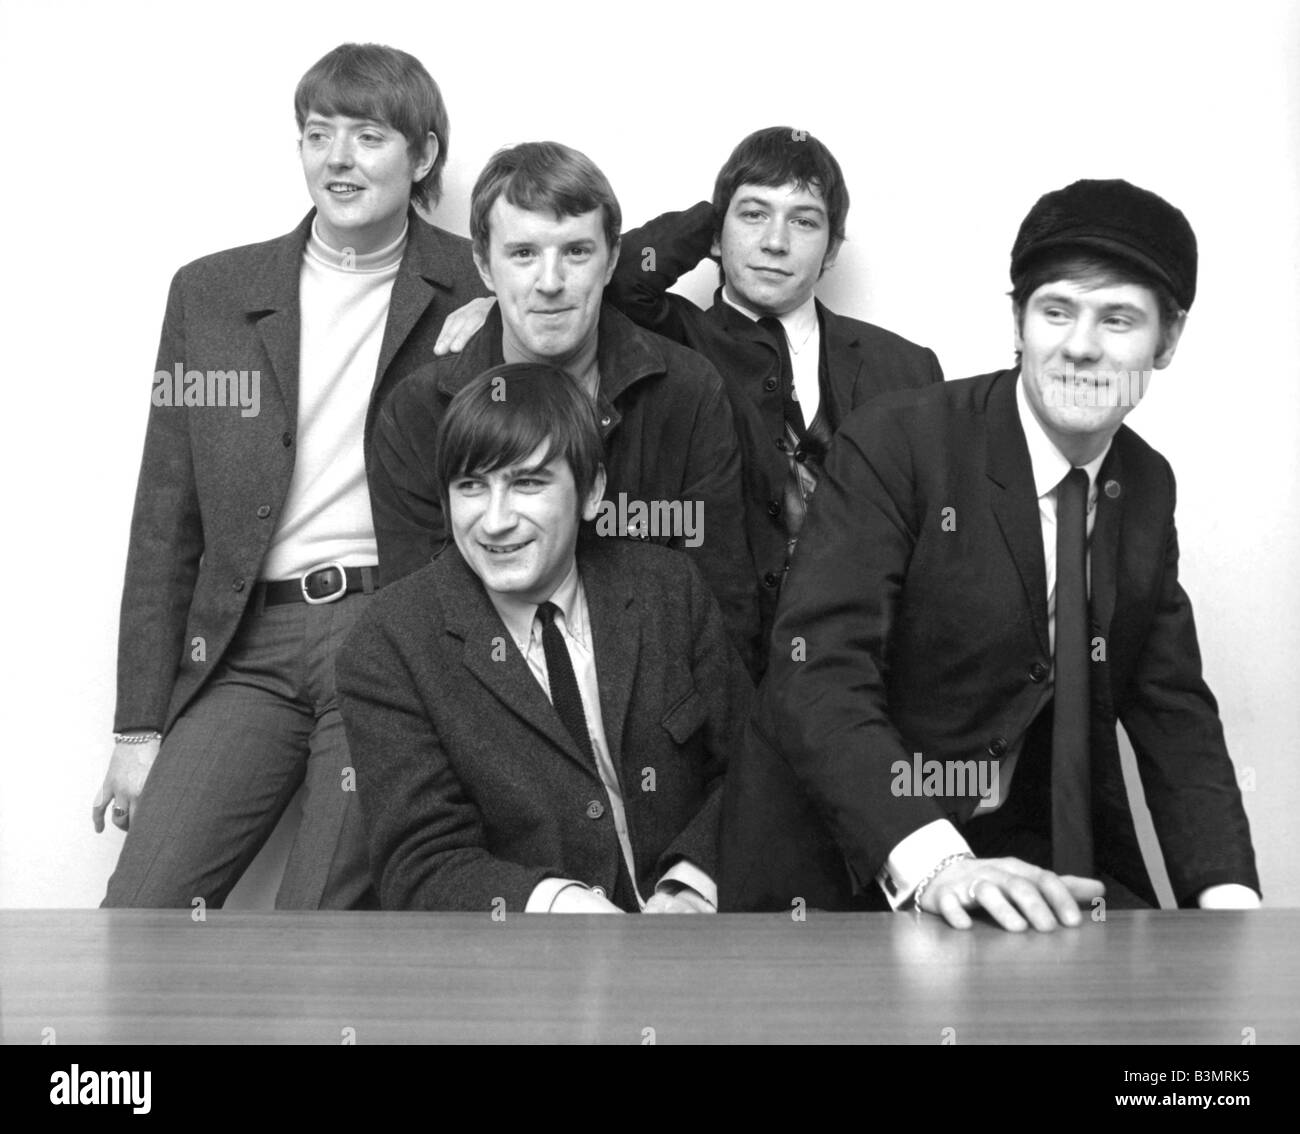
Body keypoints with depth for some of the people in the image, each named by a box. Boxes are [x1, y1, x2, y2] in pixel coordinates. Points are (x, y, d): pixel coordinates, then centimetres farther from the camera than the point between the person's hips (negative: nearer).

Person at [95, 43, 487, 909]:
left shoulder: (480, 294, 4)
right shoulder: (210, 293, 12)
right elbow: (167, 519, 12)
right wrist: (141, 725, 8)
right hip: (249, 648, 3)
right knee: (136, 919, -8)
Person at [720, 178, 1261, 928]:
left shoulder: (1148, 488, 6)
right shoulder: (895, 446, -13)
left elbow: (1173, 712, 7)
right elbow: (818, 675, -22)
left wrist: (1228, 895, -10)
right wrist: (931, 860, -36)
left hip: (1042, 856, 5)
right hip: (851, 864, -5)